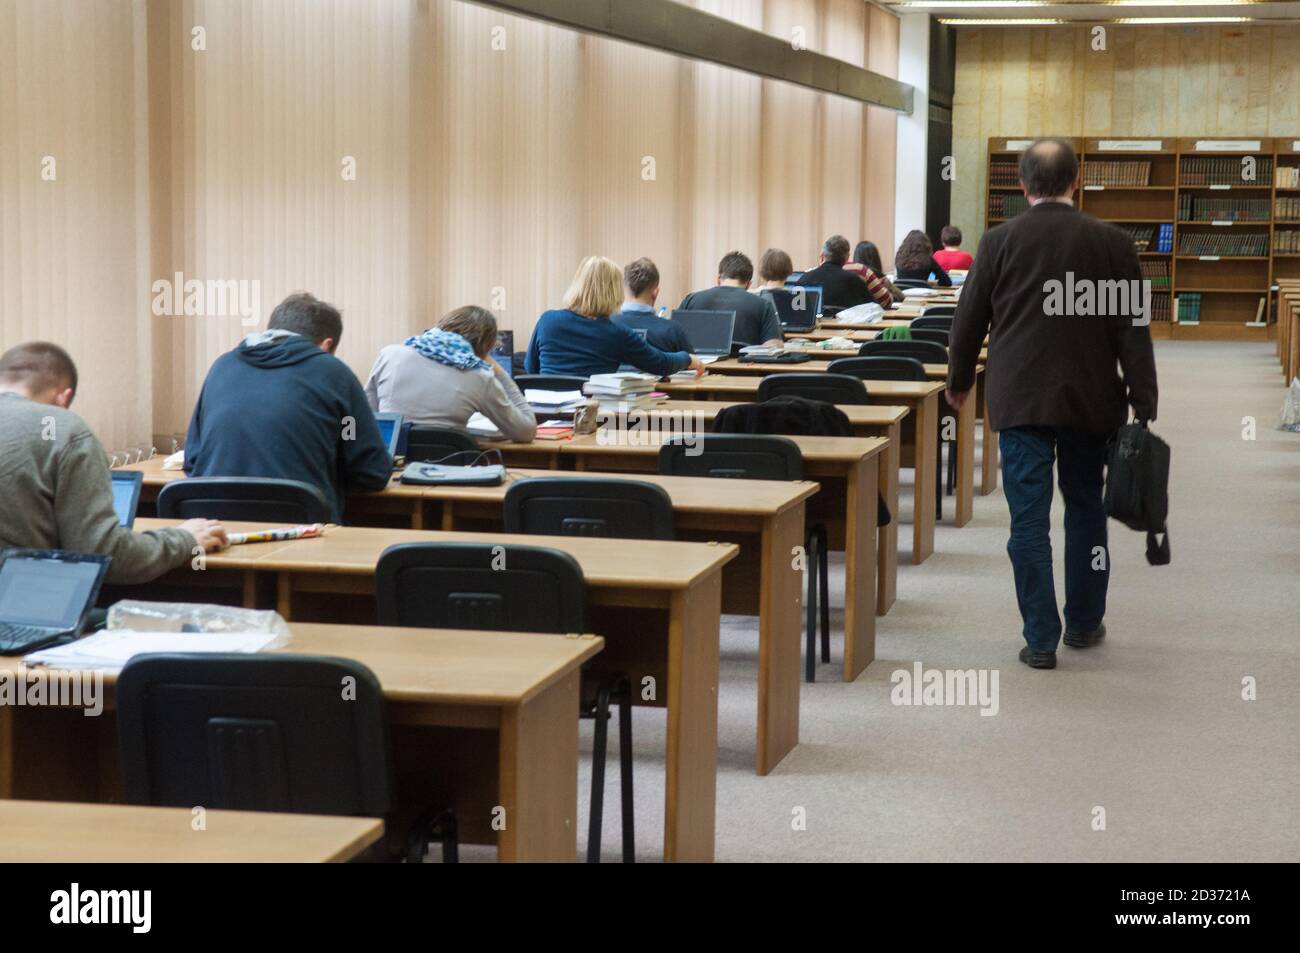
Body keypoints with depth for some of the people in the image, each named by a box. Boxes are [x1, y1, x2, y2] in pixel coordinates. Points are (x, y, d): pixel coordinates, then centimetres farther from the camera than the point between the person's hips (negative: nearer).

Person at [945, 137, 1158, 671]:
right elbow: (1132, 332, -4)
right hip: (1090, 401, 1)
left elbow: (969, 321, 4)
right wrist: (1143, 407, 0)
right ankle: (1084, 623, 28)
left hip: (1020, 401, -1)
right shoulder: (1111, 244, -4)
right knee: (1085, 509, 17)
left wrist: (959, 382, 20)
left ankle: (1041, 638, 1)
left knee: (1029, 519, 1)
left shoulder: (999, 242, -4)